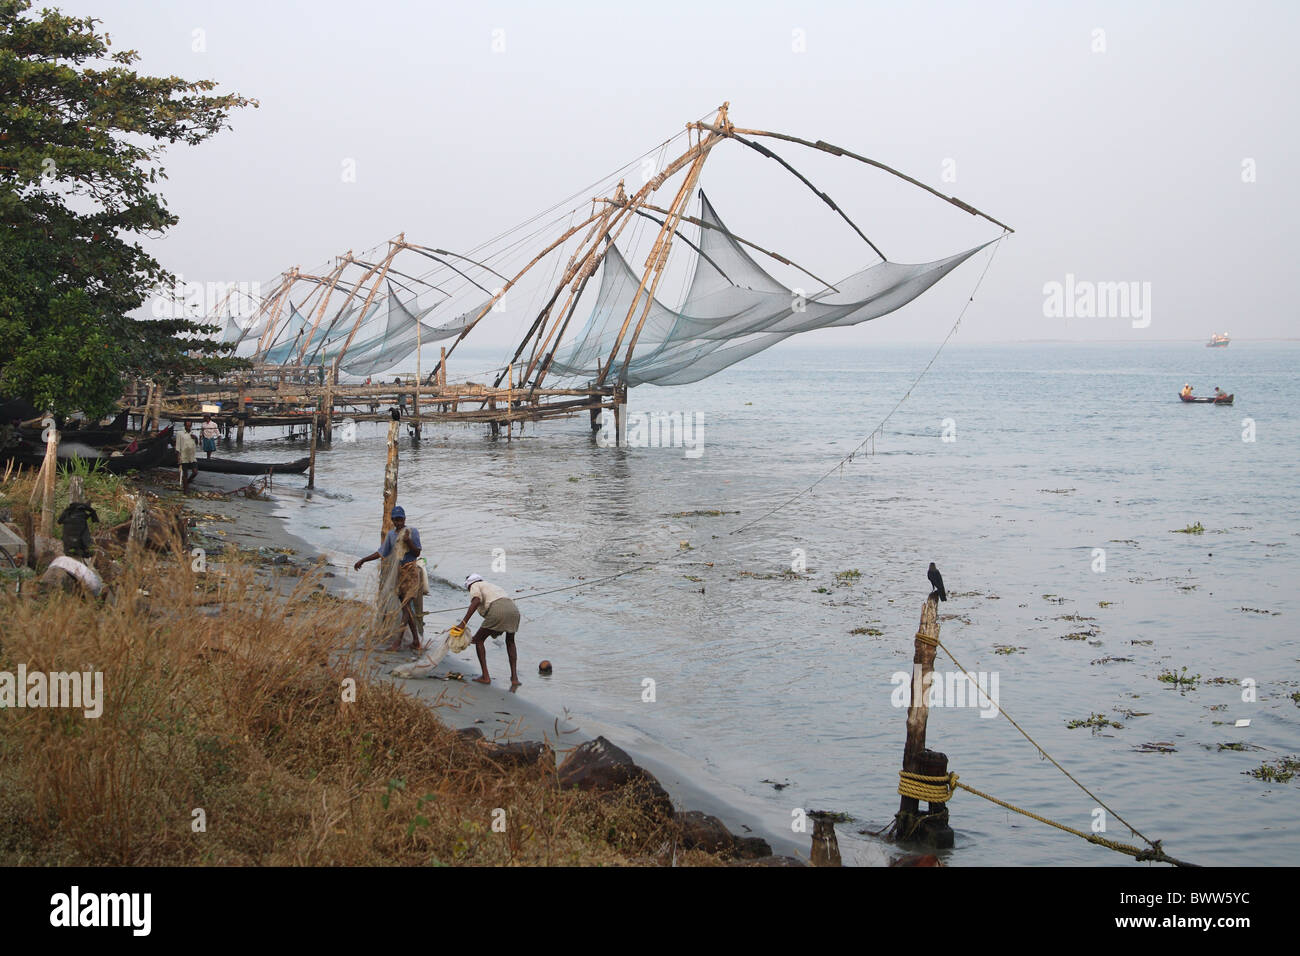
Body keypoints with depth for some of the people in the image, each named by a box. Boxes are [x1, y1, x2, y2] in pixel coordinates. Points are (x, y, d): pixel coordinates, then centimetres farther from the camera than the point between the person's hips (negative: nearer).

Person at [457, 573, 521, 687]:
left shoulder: (475, 586, 18)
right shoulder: (494, 587, 40)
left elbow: (476, 601, -6)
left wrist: (463, 622, -10)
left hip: (497, 611, -7)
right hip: (513, 609, 7)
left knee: (479, 640, 13)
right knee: (510, 641, 31)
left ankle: (485, 676, 10)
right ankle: (514, 677, 23)